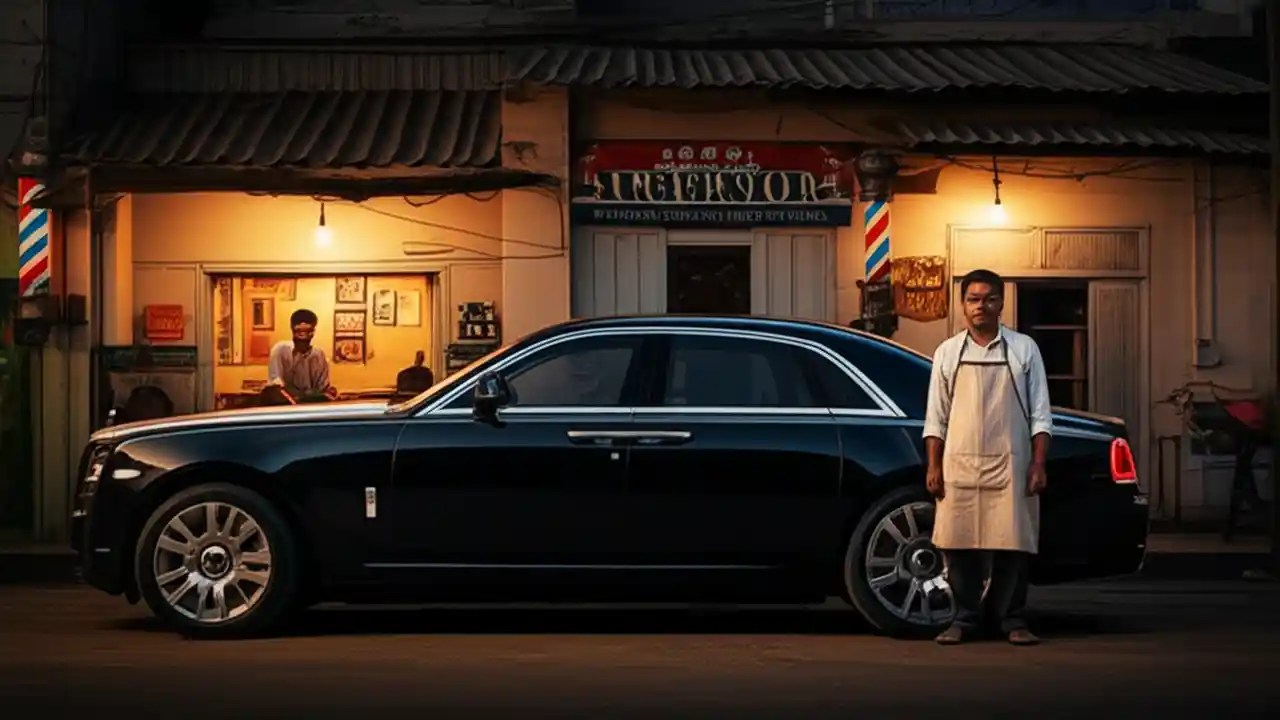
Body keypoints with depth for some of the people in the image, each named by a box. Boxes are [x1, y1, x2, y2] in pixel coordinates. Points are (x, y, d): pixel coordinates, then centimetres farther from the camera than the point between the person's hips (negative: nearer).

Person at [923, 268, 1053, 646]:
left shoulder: (1023, 349, 6)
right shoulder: (948, 353, 9)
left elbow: (1040, 414, 4)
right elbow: (936, 417, 10)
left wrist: (1038, 464, -4)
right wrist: (934, 466, 1)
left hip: (1010, 466, -1)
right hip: (960, 466, 1)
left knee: (1012, 544, -2)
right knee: (959, 543, 0)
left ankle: (1011, 619, 7)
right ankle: (964, 618, 10)